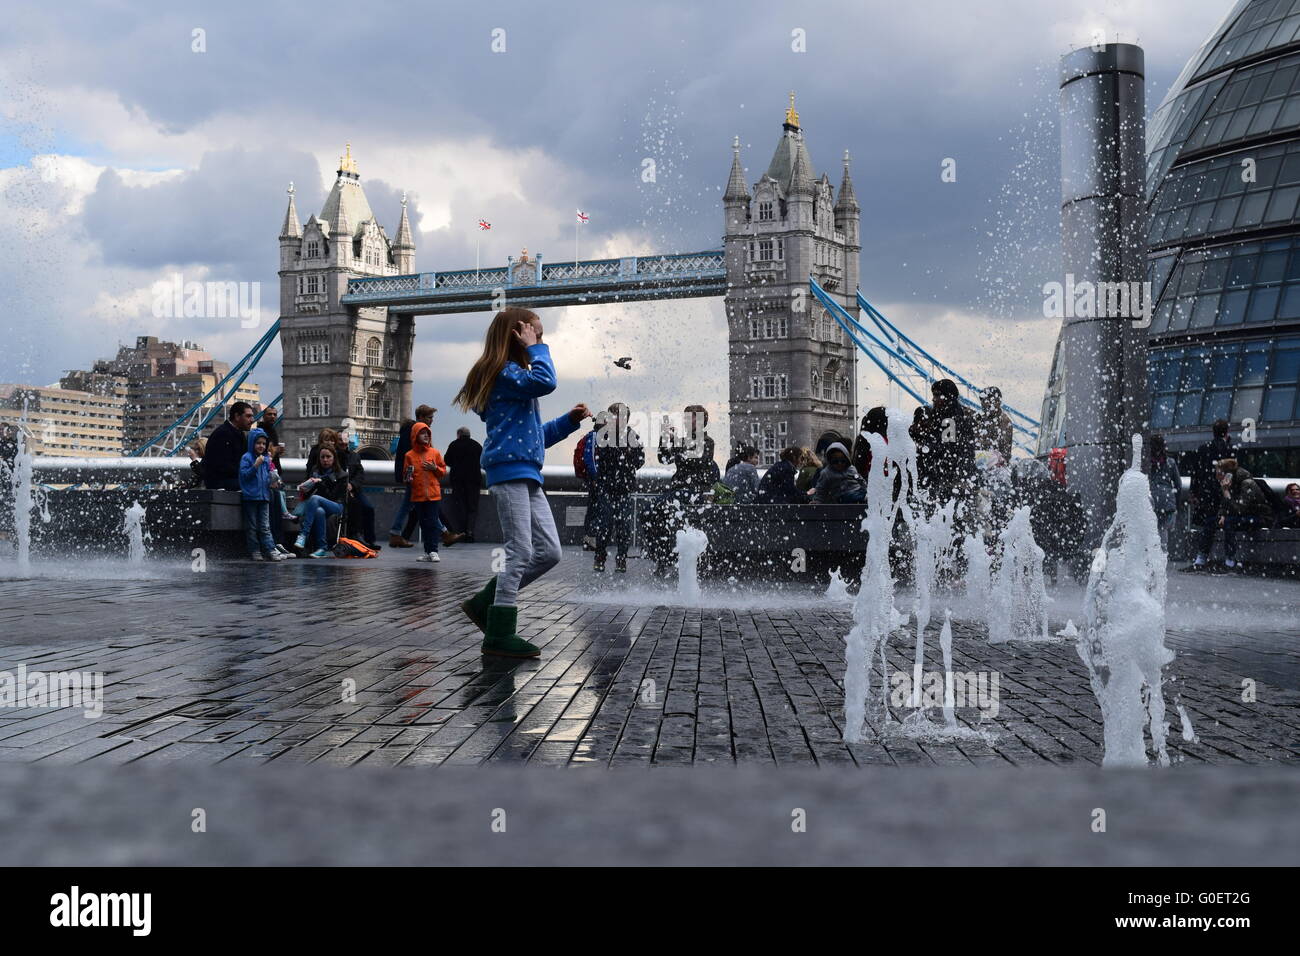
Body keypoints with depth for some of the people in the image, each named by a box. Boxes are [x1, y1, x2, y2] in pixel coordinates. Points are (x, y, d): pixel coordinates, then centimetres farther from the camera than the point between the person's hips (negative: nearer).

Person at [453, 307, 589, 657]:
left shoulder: (516, 373, 24)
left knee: (549, 552, 5)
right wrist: (535, 348, -11)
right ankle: (499, 635, -2)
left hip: (527, 475, 10)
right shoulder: (503, 372, -7)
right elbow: (545, 381, -26)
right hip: (509, 469, -10)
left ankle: (485, 603, 15)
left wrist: (569, 420, 14)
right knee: (521, 552, -9)